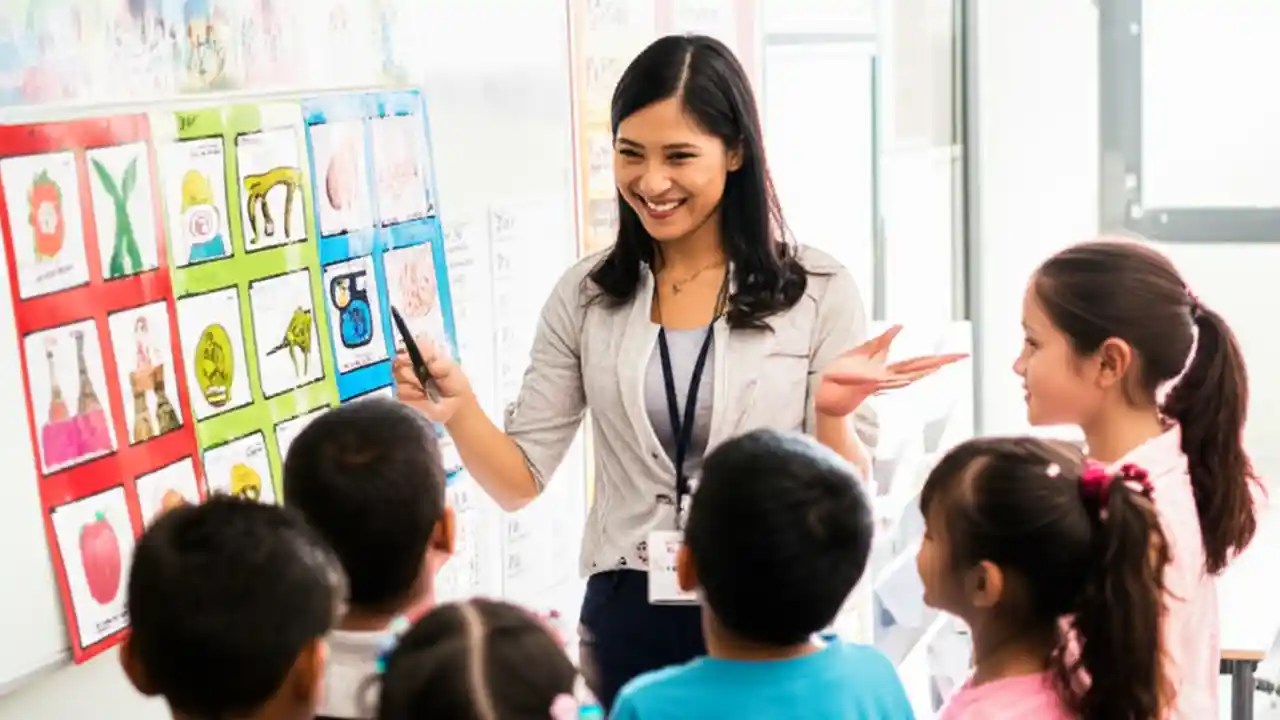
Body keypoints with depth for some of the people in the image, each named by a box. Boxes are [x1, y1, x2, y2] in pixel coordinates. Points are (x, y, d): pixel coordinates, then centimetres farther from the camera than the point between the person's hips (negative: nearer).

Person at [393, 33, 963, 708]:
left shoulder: (817, 292, -6)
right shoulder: (586, 297, 1)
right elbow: (521, 479, 1)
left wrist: (831, 416, -25)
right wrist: (459, 412, -17)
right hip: (626, 621, 2)